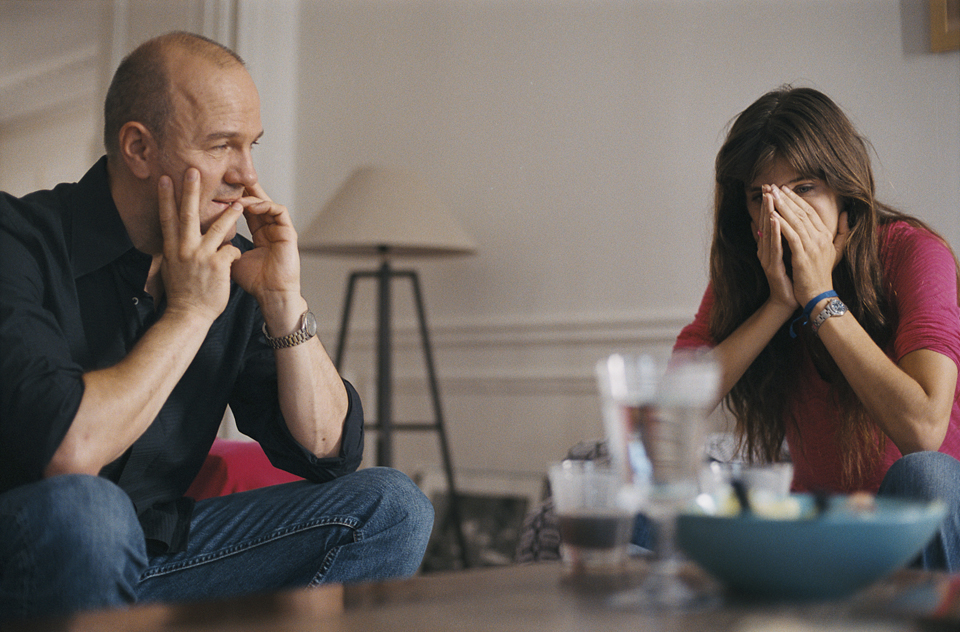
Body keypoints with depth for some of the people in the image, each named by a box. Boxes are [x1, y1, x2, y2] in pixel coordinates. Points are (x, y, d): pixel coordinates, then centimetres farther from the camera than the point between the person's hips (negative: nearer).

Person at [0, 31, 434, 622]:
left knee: (391, 508, -5)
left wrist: (284, 300, -13)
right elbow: (67, 452, -31)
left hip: (160, 548, 6)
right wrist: (189, 310, -20)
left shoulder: (230, 264, 1)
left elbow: (330, 451, -1)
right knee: (78, 509, -39)